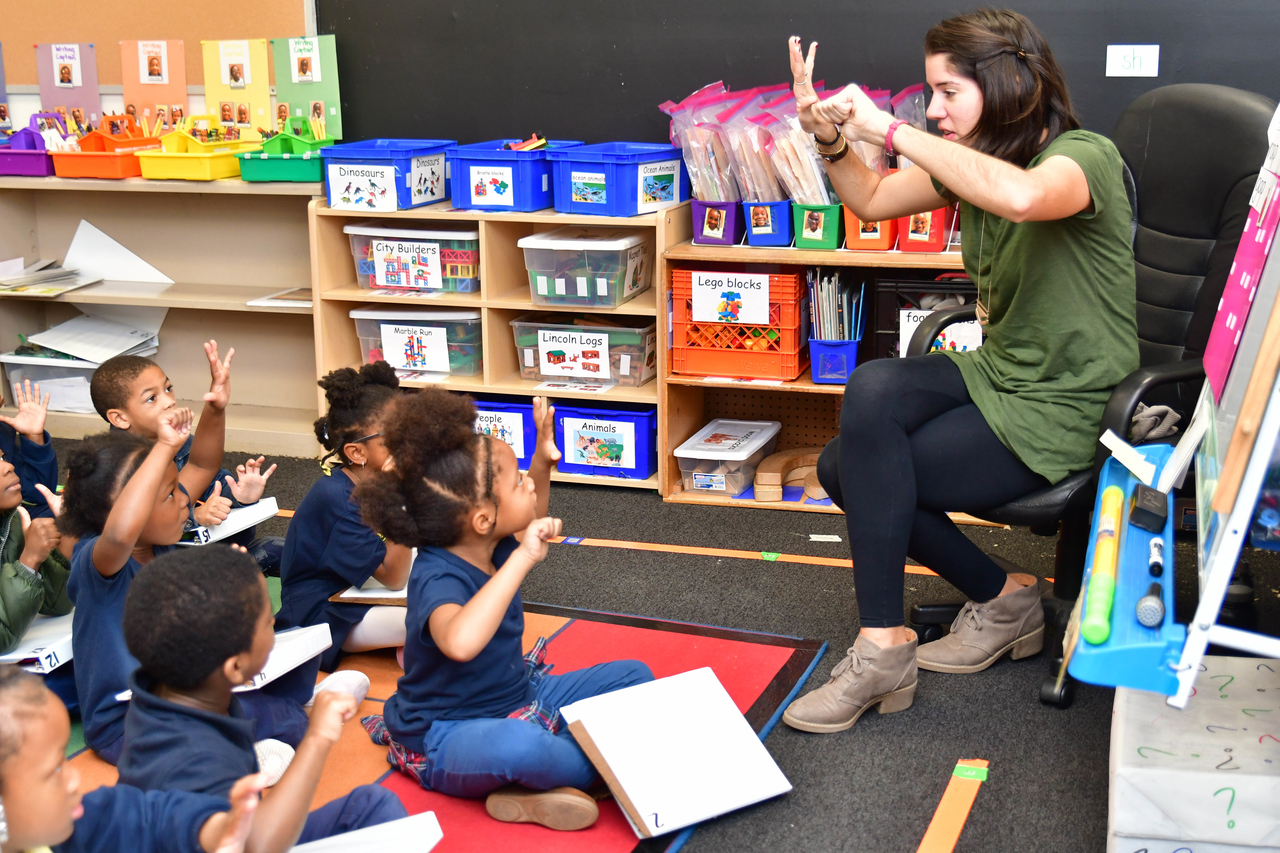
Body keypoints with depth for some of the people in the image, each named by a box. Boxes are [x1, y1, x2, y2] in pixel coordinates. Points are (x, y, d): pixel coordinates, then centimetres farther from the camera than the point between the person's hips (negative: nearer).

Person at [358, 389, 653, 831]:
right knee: (518, 745, -43)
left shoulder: (491, 546, -4)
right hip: (446, 736, -9)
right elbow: (461, 642, -54)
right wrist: (521, 559, -47)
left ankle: (529, 789, -10)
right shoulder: (437, 577, -29)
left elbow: (530, 529, 23)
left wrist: (542, 464, 5)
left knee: (634, 677, 6)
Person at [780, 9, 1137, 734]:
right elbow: (873, 202, 16)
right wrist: (831, 137, -4)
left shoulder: (1085, 156, -19)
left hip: (1061, 410, -8)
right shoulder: (975, 158, 6)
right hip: (996, 371, 8)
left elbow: (1020, 197, -44)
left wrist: (889, 130, -37)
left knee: (859, 470, -19)